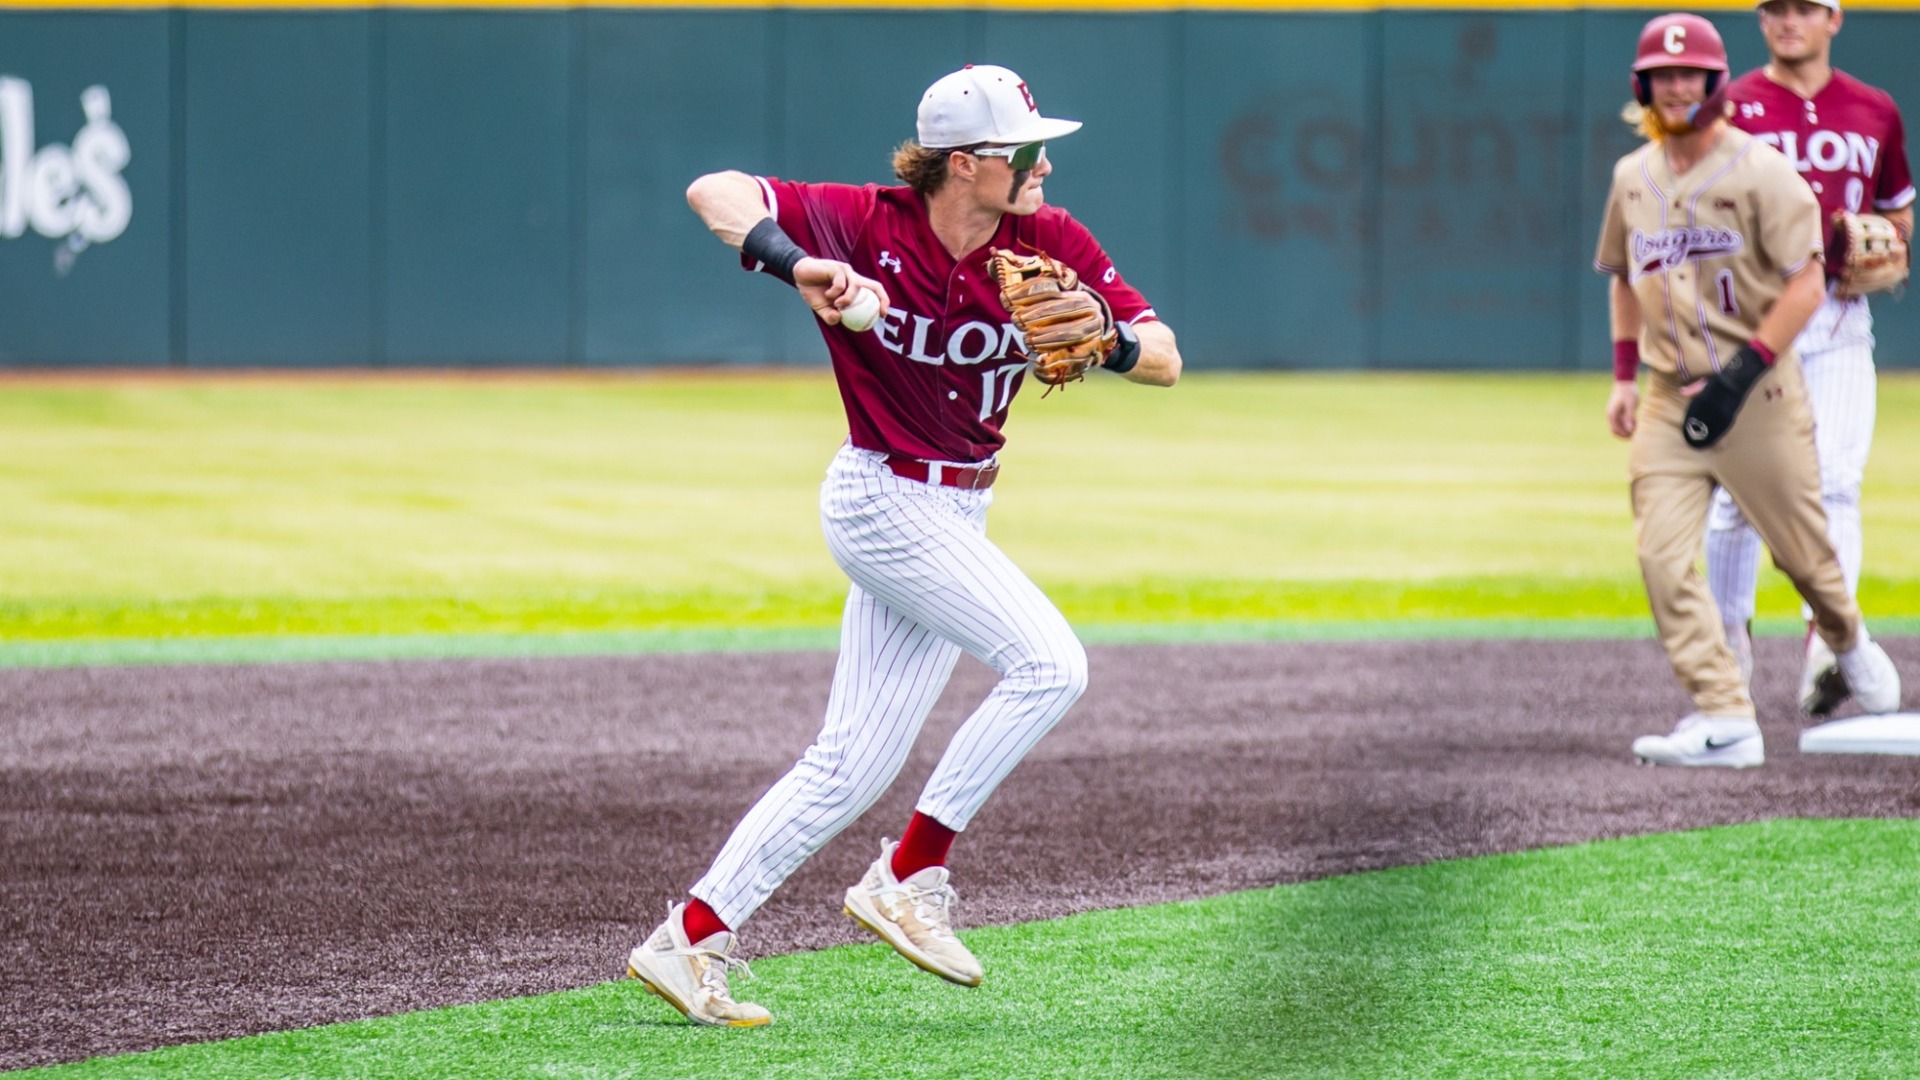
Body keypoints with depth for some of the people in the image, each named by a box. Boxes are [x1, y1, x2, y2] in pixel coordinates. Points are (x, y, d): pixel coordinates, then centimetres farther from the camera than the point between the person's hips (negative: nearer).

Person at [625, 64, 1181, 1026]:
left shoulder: (1050, 243, -5)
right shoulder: (867, 226, -16)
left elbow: (1165, 359, -7)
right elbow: (713, 191, -24)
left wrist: (1105, 341, -30)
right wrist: (793, 263, -41)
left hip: (958, 513, 6)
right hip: (882, 501, -6)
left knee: (853, 768, 5)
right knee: (1049, 665, -19)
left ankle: (690, 939, 10)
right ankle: (910, 878, -10)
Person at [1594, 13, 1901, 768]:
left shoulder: (1760, 171, -10)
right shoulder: (1633, 178, 8)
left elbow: (1805, 284, -13)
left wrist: (1741, 373, -19)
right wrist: (1624, 373, 13)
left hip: (1759, 394, -4)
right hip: (1669, 397, 4)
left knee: (1802, 549, 7)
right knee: (1661, 557, -12)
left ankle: (1847, 642, 40)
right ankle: (1723, 720, -13)